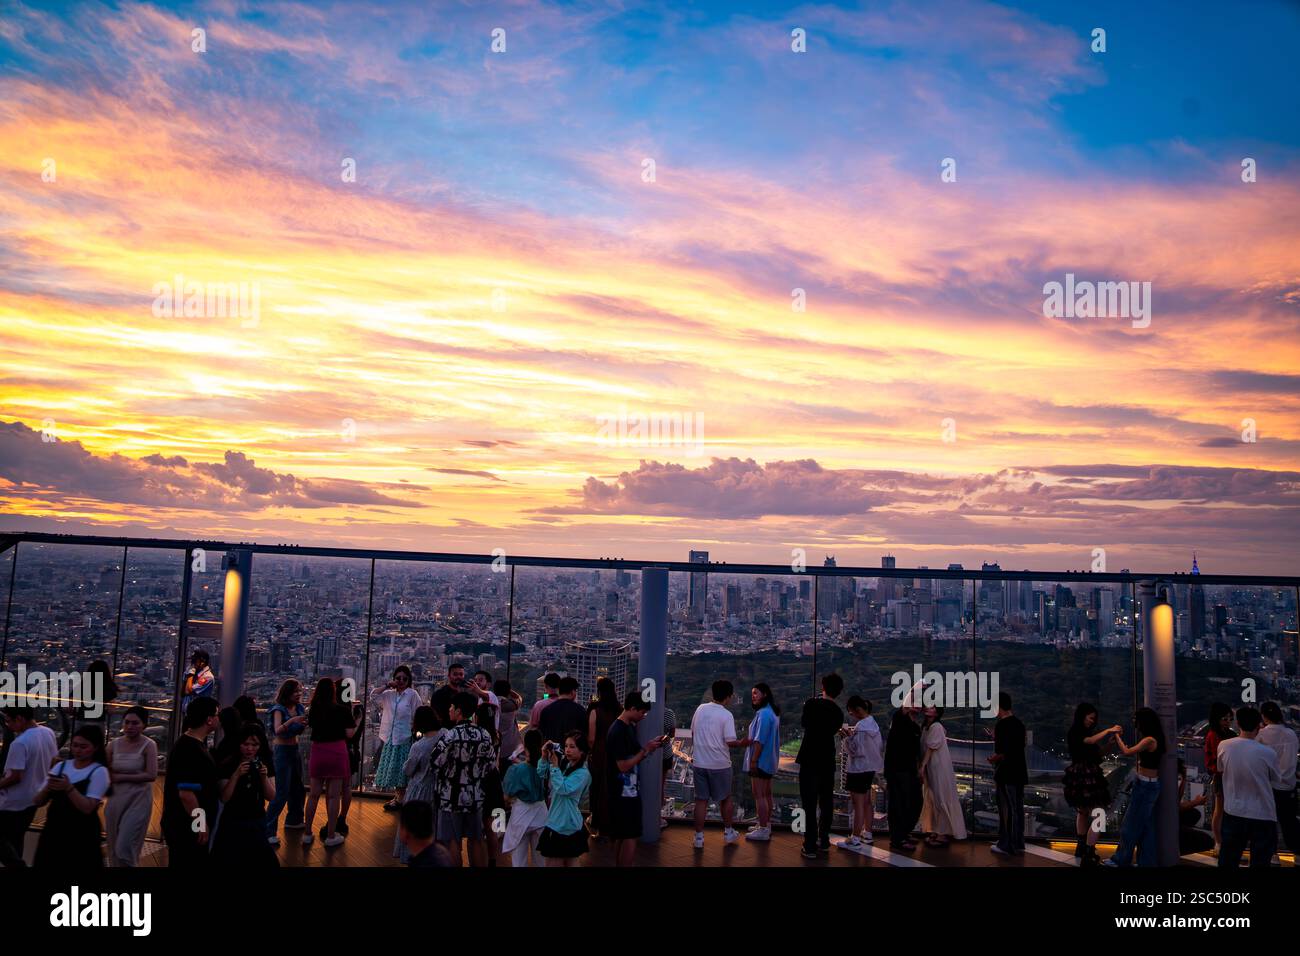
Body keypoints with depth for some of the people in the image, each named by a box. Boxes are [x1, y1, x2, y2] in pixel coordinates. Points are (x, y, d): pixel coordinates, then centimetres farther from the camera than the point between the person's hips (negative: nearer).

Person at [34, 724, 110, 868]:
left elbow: (87, 808, -17)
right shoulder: (60, 766, 6)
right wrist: (48, 788, -16)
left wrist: (68, 788, -26)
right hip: (52, 831, 5)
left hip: (81, 836, -5)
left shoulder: (99, 772, -9)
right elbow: (38, 802, 4)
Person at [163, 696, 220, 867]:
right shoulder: (191, 750, -24)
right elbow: (186, 794, -28)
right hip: (188, 827, -10)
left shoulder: (187, 742, 8)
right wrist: (201, 825, -19)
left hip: (182, 824, 10)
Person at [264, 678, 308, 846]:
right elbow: (277, 730, -27)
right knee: (282, 793, -12)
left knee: (298, 789, 17)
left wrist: (307, 721, -16)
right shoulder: (279, 709, -13)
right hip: (282, 751, -7)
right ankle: (268, 831, -8)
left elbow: (301, 730, 3)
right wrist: (292, 720, -41)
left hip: (295, 750, 7)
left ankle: (293, 820, 36)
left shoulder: (299, 708, 5)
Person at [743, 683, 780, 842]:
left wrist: (753, 760, -19)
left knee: (759, 795, -5)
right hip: (769, 761, 10)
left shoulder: (763, 714, -19)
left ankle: (763, 831, -2)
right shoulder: (772, 712, 11)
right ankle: (766, 825, 25)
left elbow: (760, 740, -22)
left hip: (760, 761, -10)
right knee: (767, 794, 16)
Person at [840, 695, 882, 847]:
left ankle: (855, 838, 3)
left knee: (858, 804, -3)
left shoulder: (860, 727, -23)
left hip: (858, 769, -10)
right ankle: (867, 833, 29)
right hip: (870, 768, 10)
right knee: (867, 801, 19)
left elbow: (855, 750, -21)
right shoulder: (873, 723, 6)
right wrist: (851, 734, 9)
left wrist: (846, 737, -12)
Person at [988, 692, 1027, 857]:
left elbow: (1002, 753, -22)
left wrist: (993, 759, -3)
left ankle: (1007, 846, 5)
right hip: (1019, 772, 8)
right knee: (1017, 808, 14)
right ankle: (1018, 843, 22)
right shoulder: (1018, 723, 8)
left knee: (1007, 809, -1)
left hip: (1006, 774, -8)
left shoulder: (1001, 725, -18)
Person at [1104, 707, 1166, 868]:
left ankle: (1120, 860, 14)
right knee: (1145, 826, 15)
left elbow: (1127, 752, -26)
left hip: (1145, 786, -9)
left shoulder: (1150, 740, -21)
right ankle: (1147, 860, 23)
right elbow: (1134, 752, 15)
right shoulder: (1149, 739, 8)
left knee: (1131, 824, 3)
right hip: (1147, 785, 9)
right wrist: (1121, 738, 11)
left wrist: (1117, 737, -12)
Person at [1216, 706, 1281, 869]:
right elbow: (1276, 783, -1)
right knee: (1260, 862, 9)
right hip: (1262, 815, -3)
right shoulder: (1267, 753, -17)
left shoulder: (1224, 746, -8)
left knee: (1227, 860, 15)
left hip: (1233, 812, 3)